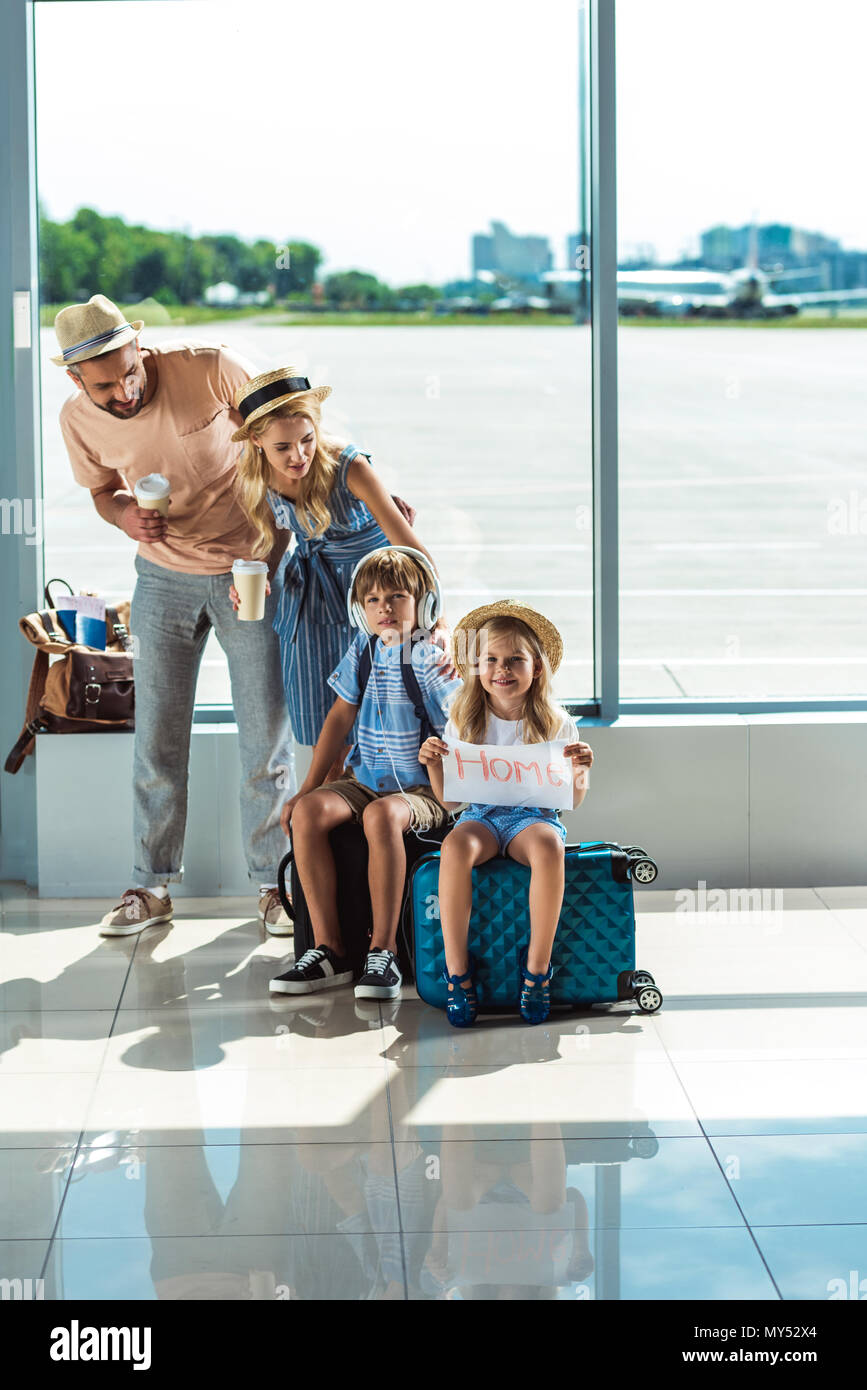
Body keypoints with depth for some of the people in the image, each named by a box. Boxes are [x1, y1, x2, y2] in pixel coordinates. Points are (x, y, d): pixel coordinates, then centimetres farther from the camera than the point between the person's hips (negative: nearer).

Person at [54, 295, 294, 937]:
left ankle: (273, 882, 15)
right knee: (157, 739, 4)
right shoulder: (80, 420, -11)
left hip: (249, 567, -2)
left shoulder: (208, 368, -22)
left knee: (267, 736, 1)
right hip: (164, 579, 2)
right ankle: (152, 885, 17)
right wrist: (123, 514, -15)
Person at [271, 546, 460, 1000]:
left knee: (382, 814, -38)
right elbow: (340, 717, 14)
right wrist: (307, 788, 11)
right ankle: (329, 949, -20)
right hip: (365, 781, 6)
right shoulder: (363, 652, 9)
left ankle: (383, 950, -31)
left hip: (423, 791, -5)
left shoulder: (431, 662, -7)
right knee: (308, 812, -23)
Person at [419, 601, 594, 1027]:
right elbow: (449, 800, 10)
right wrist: (434, 766, -8)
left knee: (548, 846, -38)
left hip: (534, 815, -1)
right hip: (481, 815, 1)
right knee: (455, 846, -35)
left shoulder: (555, 724, 2)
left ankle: (537, 966, -25)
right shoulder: (464, 722, 5)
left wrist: (579, 771, -14)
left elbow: (573, 800, 6)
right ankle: (456, 969, -27)